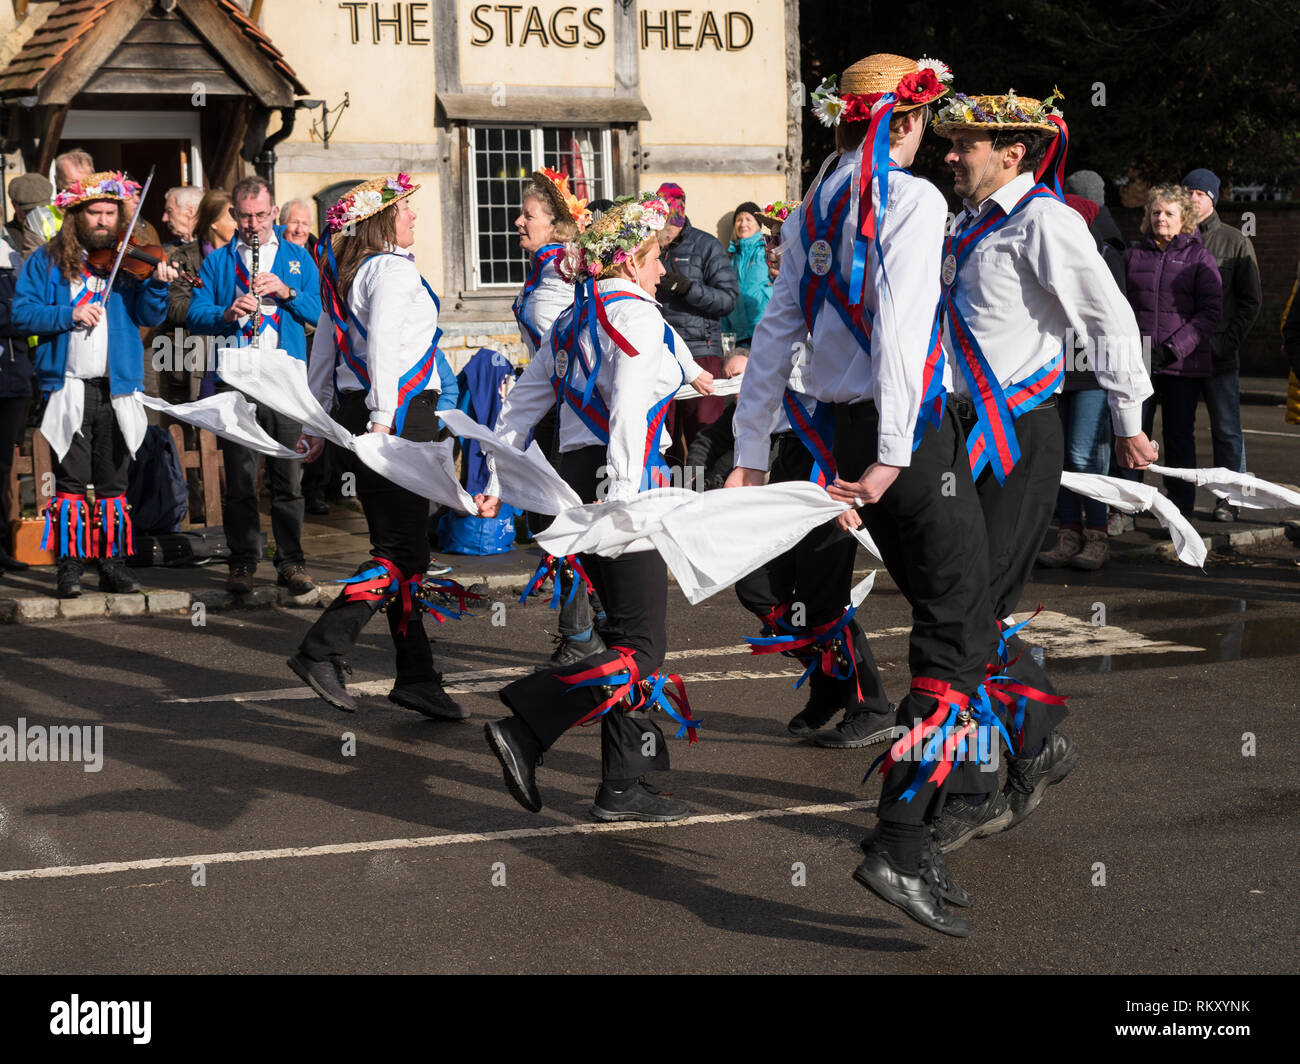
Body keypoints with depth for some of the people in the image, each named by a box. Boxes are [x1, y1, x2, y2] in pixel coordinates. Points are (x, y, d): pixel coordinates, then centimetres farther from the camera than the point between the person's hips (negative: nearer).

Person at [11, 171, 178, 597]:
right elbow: (22, 313, -3)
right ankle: (70, 566, 3)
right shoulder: (48, 260, 4)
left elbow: (148, 316, 0)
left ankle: (113, 563, 13)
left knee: (113, 481, 7)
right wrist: (69, 314, -16)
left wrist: (157, 285, -19)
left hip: (116, 387, 2)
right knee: (71, 479, -2)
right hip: (68, 386, -2)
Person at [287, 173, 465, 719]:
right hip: (403, 412, -10)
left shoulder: (342, 275, 16)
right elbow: (384, 345, -23)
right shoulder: (393, 269, -11)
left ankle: (417, 676, 13)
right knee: (400, 552, -8)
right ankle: (322, 650, -13)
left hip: (356, 410, 10)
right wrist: (381, 417, -29)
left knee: (401, 548, 11)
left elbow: (323, 350, 21)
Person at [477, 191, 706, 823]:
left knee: (629, 631, 13)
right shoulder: (637, 314, -8)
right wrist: (621, 499, -25)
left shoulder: (574, 319, 18)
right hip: (620, 480, -9)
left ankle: (625, 786, 12)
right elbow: (628, 412, -20)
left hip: (575, 475, 9)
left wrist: (498, 483, 19)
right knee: (642, 649, -9)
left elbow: (522, 403, 17)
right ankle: (524, 733, -22)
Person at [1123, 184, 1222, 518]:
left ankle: (1180, 506, 10)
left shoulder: (1199, 258, 1)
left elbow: (1211, 312, -4)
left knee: (1179, 434, 2)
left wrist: (1175, 347, -14)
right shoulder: (1133, 255, 11)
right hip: (1137, 362, 2)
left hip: (1184, 365, -2)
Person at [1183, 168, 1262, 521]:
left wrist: (1228, 341, -10)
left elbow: (1251, 299, 2)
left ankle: (1228, 498, 7)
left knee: (1227, 431, 2)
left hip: (1219, 356, -2)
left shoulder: (1234, 241, 3)